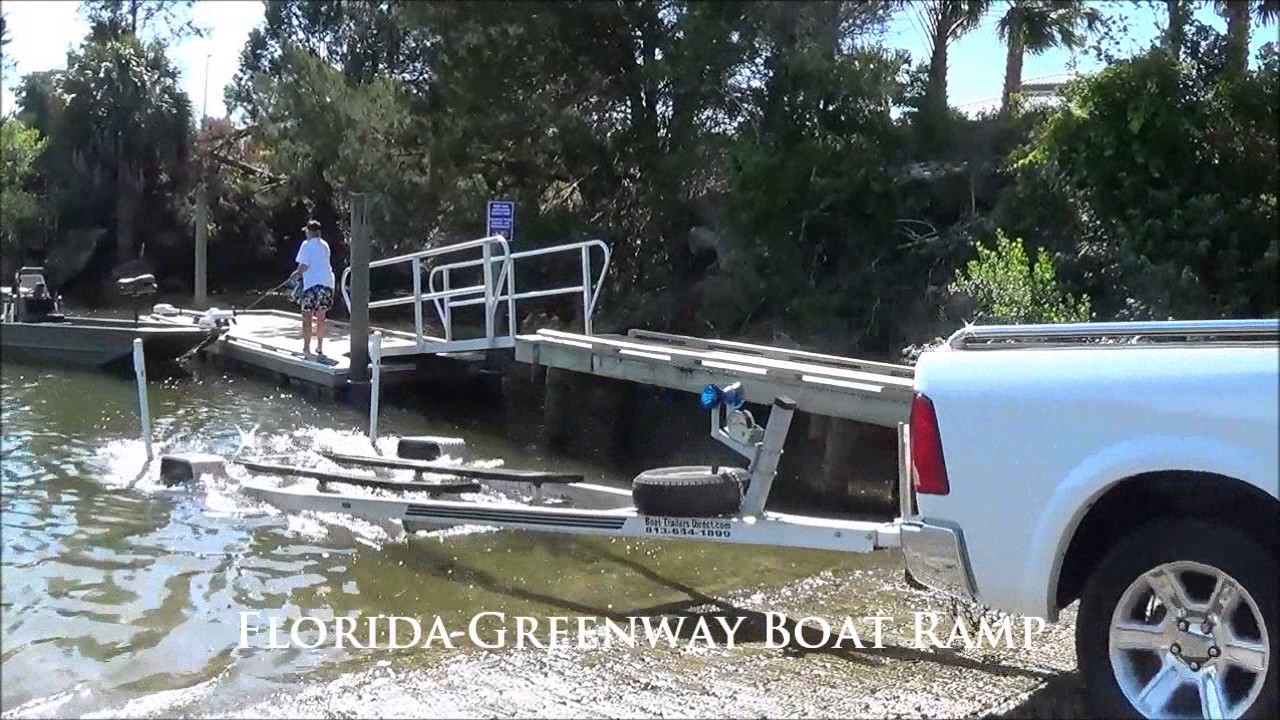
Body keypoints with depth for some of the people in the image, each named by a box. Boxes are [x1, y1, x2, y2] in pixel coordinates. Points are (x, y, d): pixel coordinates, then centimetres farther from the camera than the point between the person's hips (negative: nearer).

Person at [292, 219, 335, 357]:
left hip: (312, 284, -6)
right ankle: (320, 347, 17)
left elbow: (304, 265, -12)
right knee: (321, 317, 12)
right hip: (327, 283, 6)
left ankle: (306, 348, 0)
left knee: (307, 317, 1)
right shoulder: (325, 245, 15)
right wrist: (300, 273, 22)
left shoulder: (307, 244, -6)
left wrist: (296, 274, 7)